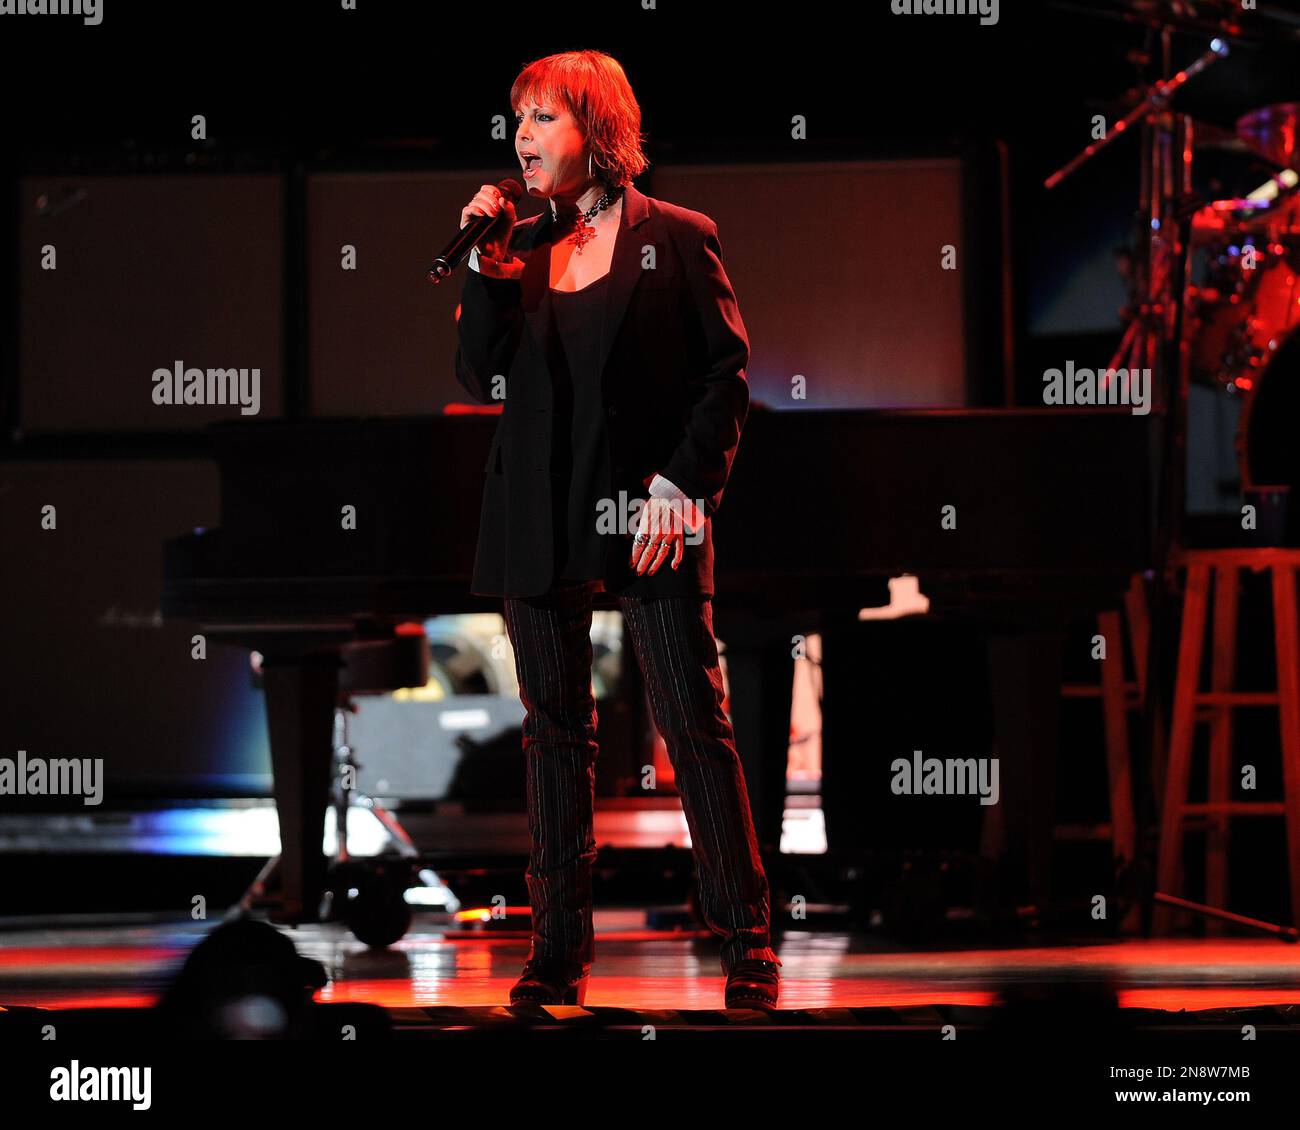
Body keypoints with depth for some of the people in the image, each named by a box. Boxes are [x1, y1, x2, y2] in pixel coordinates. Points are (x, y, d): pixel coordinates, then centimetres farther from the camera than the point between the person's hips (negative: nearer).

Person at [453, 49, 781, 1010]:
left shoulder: (678, 239, 1)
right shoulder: (520, 248, 12)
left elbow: (726, 372, -2)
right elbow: (480, 376, 5)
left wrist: (684, 480, -11)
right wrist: (485, 263, -3)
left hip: (649, 514, -4)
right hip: (539, 516, 4)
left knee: (696, 722, -5)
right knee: (556, 729, 7)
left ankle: (747, 941, 1)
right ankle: (560, 948, 13)